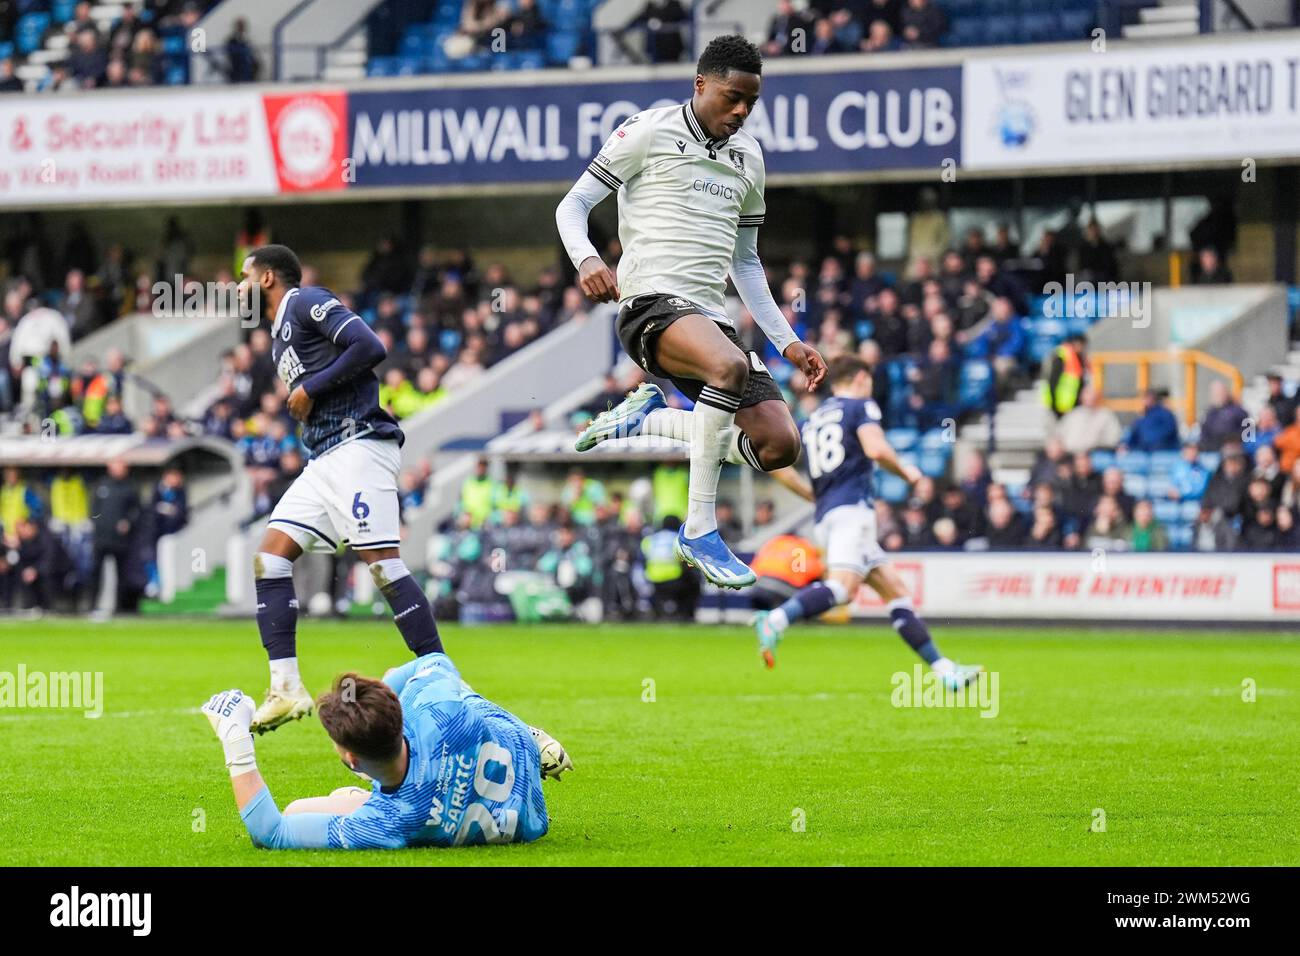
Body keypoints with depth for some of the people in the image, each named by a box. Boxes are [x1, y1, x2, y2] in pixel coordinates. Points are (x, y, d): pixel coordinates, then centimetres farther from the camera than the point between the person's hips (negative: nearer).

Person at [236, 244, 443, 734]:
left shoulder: (307, 302, -2)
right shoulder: (279, 335, 25)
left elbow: (370, 347, -14)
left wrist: (309, 389, -10)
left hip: (359, 445, -10)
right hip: (324, 461, 10)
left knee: (382, 562, -15)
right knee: (270, 556, -1)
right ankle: (286, 688, -5)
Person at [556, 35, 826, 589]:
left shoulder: (748, 157, 20)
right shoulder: (650, 132, 1)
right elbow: (573, 206, 2)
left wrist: (786, 341, 20)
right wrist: (586, 259, -19)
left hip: (711, 314, 7)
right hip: (652, 302, -7)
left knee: (779, 447, -11)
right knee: (730, 365, -39)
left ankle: (649, 417, 9)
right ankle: (699, 531, -30)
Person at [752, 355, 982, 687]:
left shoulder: (813, 420, 25)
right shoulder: (860, 407, 5)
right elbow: (876, 449, -13)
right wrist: (906, 473, 3)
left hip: (825, 517, 8)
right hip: (852, 509, -8)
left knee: (895, 591, 7)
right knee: (843, 586, -27)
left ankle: (943, 670, 3)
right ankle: (775, 621, -46)